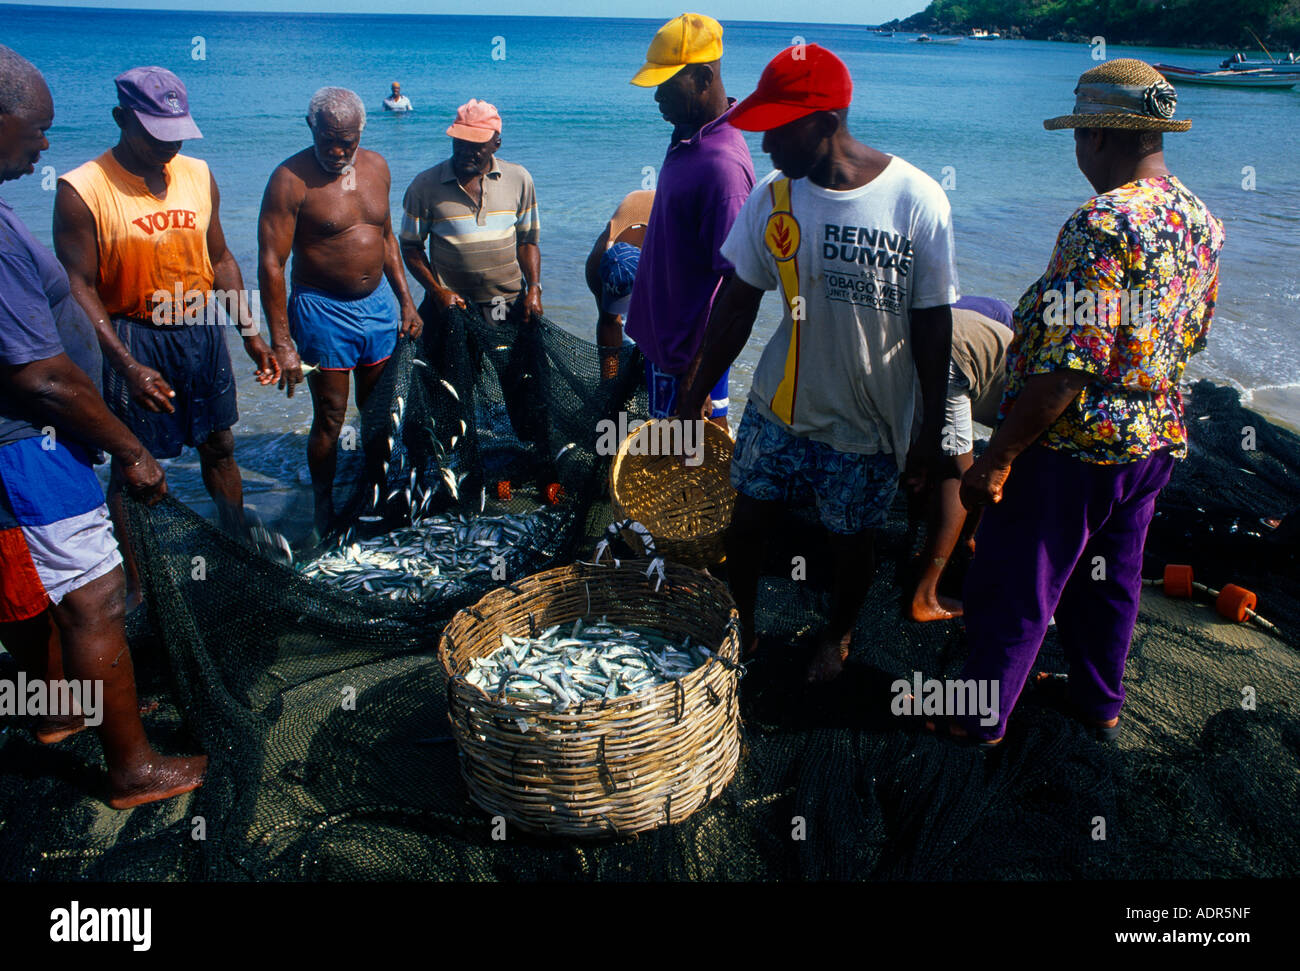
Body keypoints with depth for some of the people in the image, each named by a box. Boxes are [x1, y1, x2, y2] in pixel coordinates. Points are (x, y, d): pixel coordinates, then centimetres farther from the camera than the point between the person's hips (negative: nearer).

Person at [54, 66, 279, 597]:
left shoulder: (198, 175, 4)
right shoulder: (81, 190, -13)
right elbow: (79, 289, -13)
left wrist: (251, 335, 6)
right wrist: (128, 367, -20)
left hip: (202, 330, 5)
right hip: (133, 339, -5)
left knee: (219, 445, 16)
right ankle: (135, 582, 19)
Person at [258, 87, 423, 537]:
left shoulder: (376, 166, 5)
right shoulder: (290, 179, -14)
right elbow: (270, 263, -16)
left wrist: (405, 300, 13)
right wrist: (281, 342, -20)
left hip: (379, 304, 5)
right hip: (323, 311, -5)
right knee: (330, 418, 1)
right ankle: (325, 509, 19)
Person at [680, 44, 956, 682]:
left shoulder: (918, 202, -17)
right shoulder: (771, 198, -7)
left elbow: (932, 324, -9)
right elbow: (738, 303, 2)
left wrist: (933, 428, -5)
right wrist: (695, 396, 5)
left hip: (868, 419, -2)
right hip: (779, 405, 3)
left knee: (852, 538, 14)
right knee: (745, 521, 10)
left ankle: (838, 636, 43)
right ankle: (740, 627, 37)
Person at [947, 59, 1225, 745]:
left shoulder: (1101, 225, -25)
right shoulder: (1203, 222, 3)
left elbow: (1066, 370, -29)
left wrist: (996, 458, -22)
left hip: (1073, 445, -8)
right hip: (1156, 443, 8)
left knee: (1011, 587, 8)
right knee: (1109, 580, 24)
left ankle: (980, 715, 25)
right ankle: (1100, 703, 42)